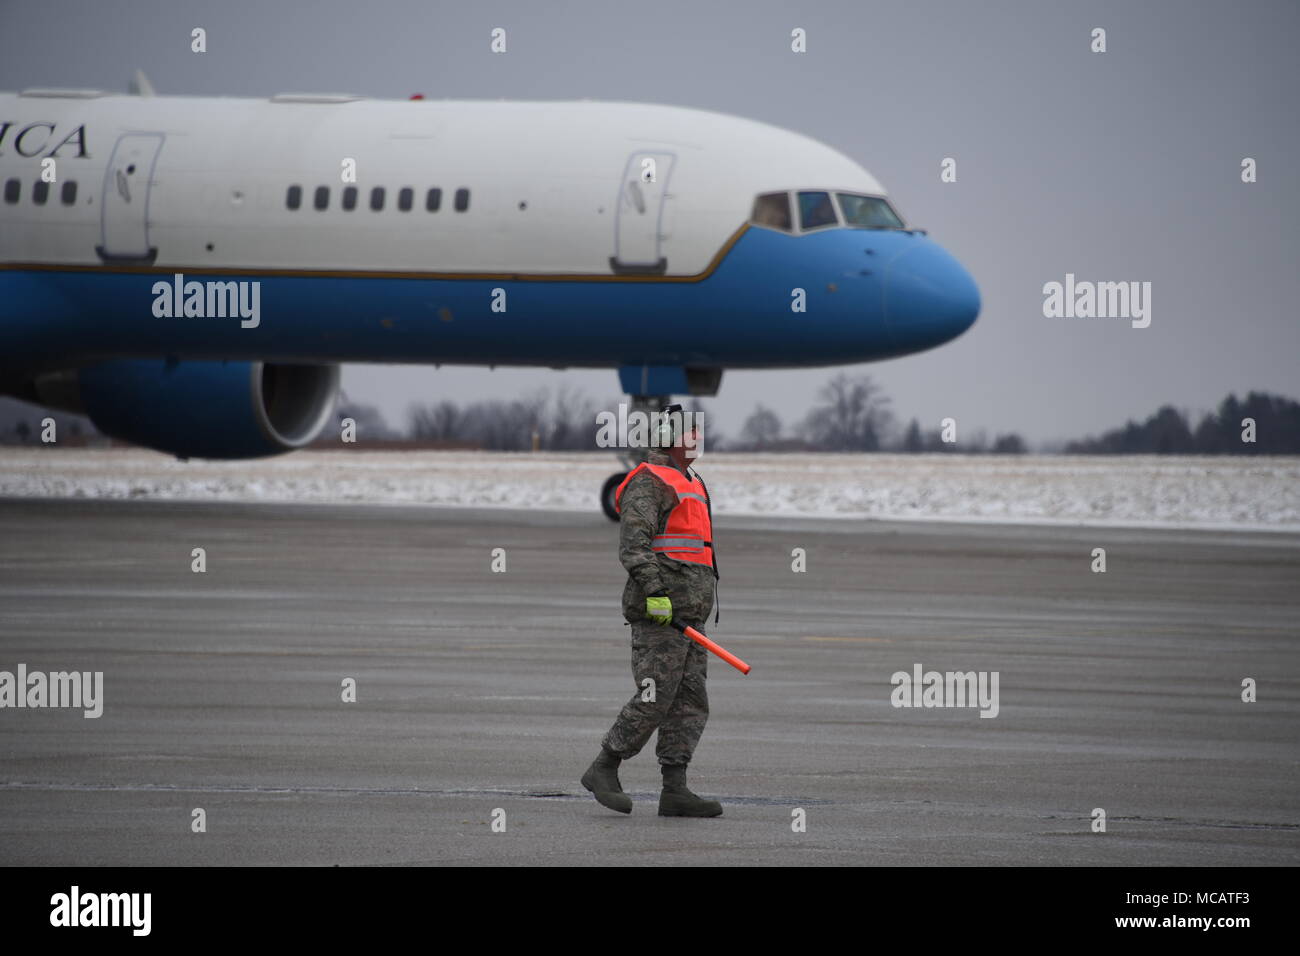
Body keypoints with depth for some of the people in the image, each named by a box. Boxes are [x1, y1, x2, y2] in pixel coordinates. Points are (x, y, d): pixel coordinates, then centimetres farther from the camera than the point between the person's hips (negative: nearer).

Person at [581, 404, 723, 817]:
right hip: (659, 613, -9)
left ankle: (674, 790, 0)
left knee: (691, 704, 3)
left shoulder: (691, 486, 23)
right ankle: (603, 770, -1)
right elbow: (634, 546, -18)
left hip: (689, 614, 10)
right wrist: (654, 593, -28)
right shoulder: (647, 484, -7)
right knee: (654, 700, -11)